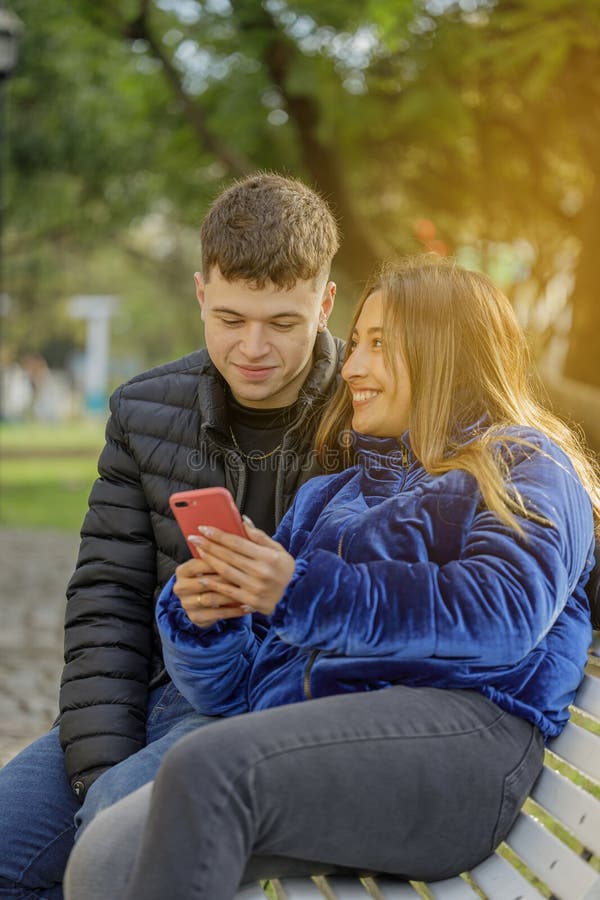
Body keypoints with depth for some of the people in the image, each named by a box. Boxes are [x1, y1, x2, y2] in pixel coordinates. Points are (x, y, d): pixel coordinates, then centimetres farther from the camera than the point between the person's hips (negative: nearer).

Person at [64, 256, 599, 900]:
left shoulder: (524, 465, 15)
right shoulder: (327, 498, 33)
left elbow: (504, 609, -9)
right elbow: (239, 688, 28)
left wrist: (301, 592, -14)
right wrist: (198, 618, 4)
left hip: (456, 726, -5)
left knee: (205, 768, -33)